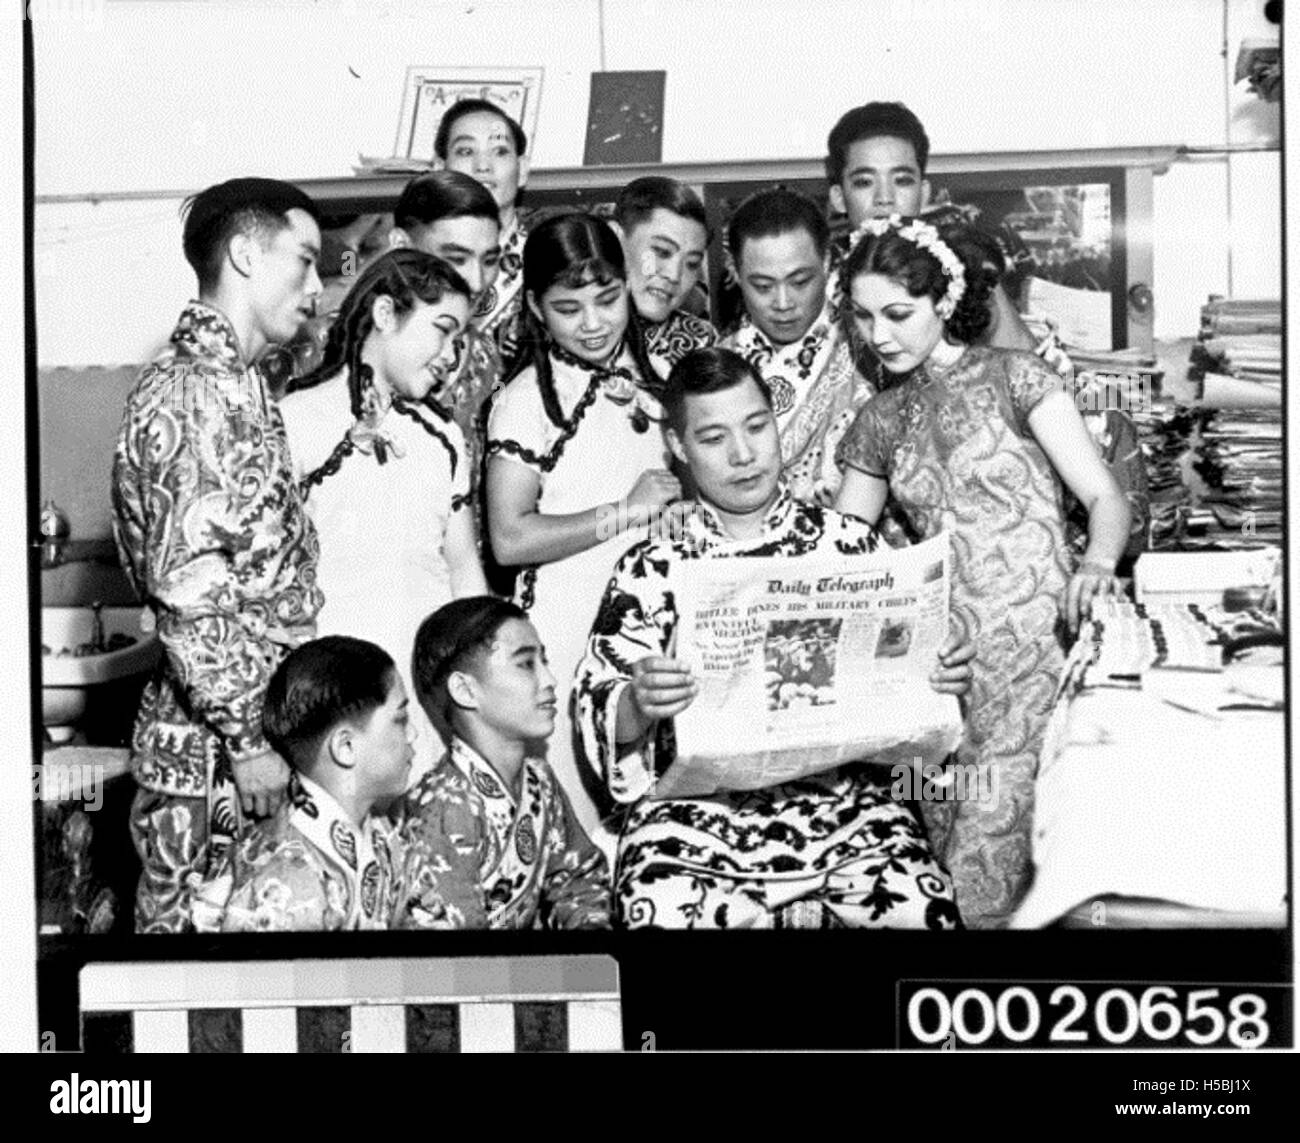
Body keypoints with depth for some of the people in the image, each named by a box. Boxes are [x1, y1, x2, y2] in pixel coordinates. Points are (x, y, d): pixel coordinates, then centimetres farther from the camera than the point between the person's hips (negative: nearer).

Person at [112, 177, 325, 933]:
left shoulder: (235, 387, 14)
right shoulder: (193, 394, -17)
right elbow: (187, 587, -22)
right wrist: (246, 737, -20)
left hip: (258, 717, 9)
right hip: (215, 744, -9)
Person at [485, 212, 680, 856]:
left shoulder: (646, 378, 12)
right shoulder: (528, 399, -7)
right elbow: (510, 539, -13)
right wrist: (627, 512, -14)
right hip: (569, 636, -5)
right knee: (586, 823, -4)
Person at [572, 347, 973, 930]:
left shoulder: (848, 542, 8)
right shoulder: (649, 571, 5)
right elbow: (597, 718, 1)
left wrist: (944, 675, -7)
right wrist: (639, 706, -21)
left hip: (845, 806, 1)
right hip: (694, 822, -1)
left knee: (923, 911, -23)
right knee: (664, 913, -28)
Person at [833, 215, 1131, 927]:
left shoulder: (1012, 377, 4)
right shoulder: (879, 423, 17)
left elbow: (1106, 498, -1)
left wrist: (1097, 562, -22)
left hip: (1034, 639, -5)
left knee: (983, 870, -17)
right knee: (938, 855, -4)